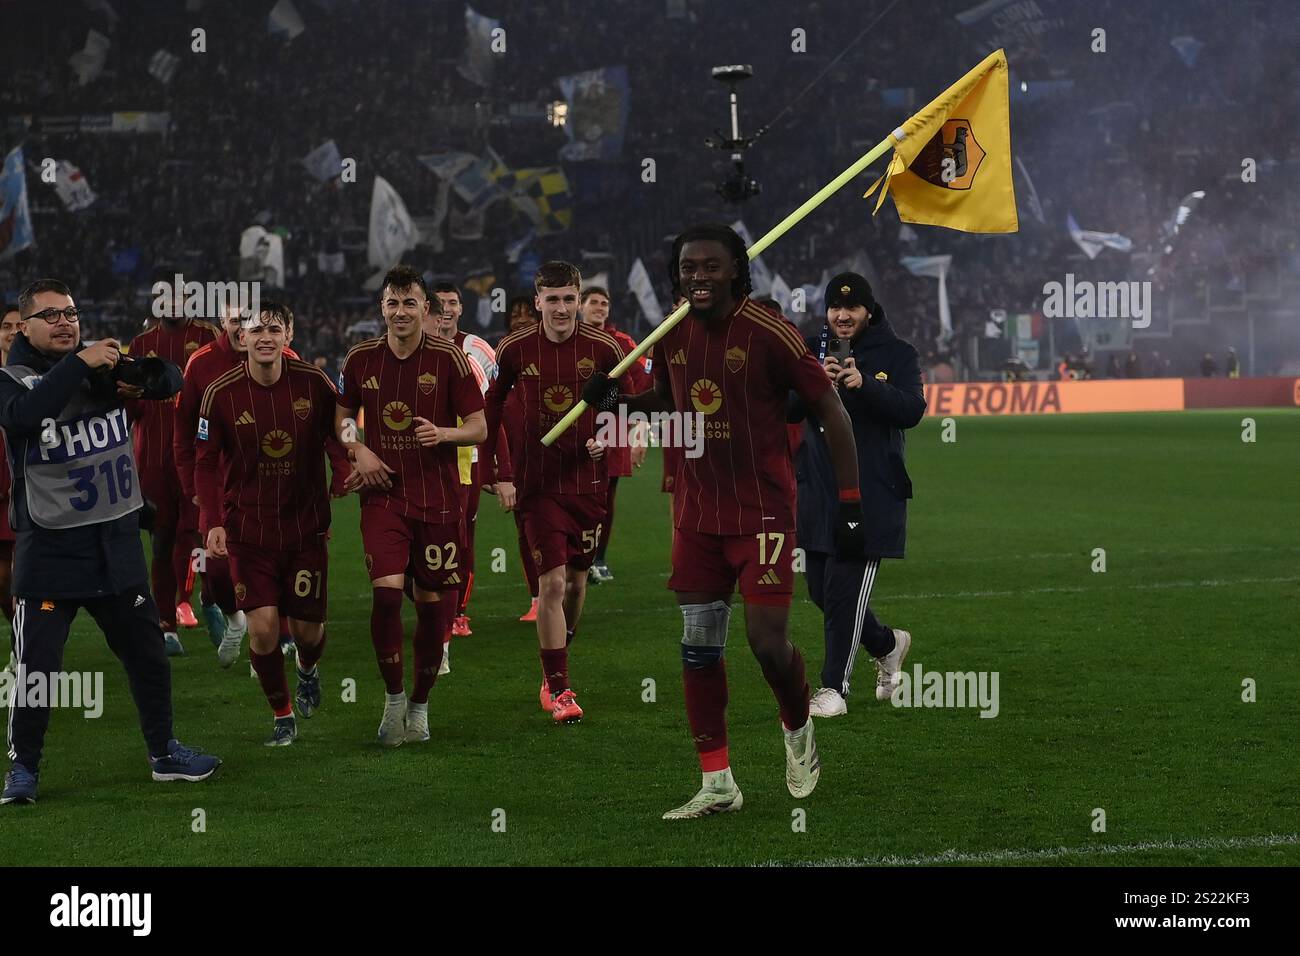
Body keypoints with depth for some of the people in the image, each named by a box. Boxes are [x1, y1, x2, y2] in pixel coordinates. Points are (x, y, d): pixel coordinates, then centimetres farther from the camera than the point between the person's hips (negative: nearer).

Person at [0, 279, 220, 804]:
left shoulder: (103, 365, 4)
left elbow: (172, 381, 0)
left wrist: (139, 377, -22)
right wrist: (77, 365, -33)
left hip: (117, 540, 5)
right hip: (49, 546, -5)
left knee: (148, 652, 14)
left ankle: (164, 753, 29)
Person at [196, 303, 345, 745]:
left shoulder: (315, 384, -7)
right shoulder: (220, 393, -9)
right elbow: (207, 462, -3)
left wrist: (348, 473, -10)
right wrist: (212, 522, -12)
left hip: (306, 523, 1)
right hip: (248, 528, -1)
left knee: (307, 627, 4)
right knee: (262, 626, -9)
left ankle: (308, 669, 43)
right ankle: (282, 716, 12)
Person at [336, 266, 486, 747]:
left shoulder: (449, 358, -4)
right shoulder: (360, 359, 2)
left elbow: (478, 427, -1)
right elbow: (342, 416, 17)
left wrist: (443, 434, -21)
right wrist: (357, 450, -2)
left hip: (438, 497, 0)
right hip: (383, 493, 0)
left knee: (433, 606, 3)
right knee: (386, 591, -18)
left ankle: (419, 706, 23)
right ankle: (393, 696, 1)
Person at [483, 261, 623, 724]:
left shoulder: (603, 349, -3)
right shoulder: (515, 350, -4)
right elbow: (489, 411, 6)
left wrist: (607, 440, -10)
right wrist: (499, 475, 1)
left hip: (587, 481, 2)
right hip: (538, 483, -2)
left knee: (576, 580, 11)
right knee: (552, 582, -11)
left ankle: (555, 667, 35)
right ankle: (558, 689, -4)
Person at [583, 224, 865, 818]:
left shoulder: (769, 333, -14)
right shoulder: (671, 335, 3)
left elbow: (830, 410, -9)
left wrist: (849, 501, -12)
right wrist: (616, 400, 1)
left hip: (762, 511, -5)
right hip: (696, 512, 5)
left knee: (767, 639, -10)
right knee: (698, 647, 4)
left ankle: (798, 732, 22)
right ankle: (717, 785, 13)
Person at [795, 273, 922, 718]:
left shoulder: (897, 354, 0)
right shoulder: (810, 350, 8)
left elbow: (912, 411, -13)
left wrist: (865, 384, -28)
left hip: (872, 495, -5)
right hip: (818, 491, 5)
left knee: (845, 590, -10)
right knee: (822, 591, 11)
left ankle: (833, 688, -1)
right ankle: (887, 644, 35)